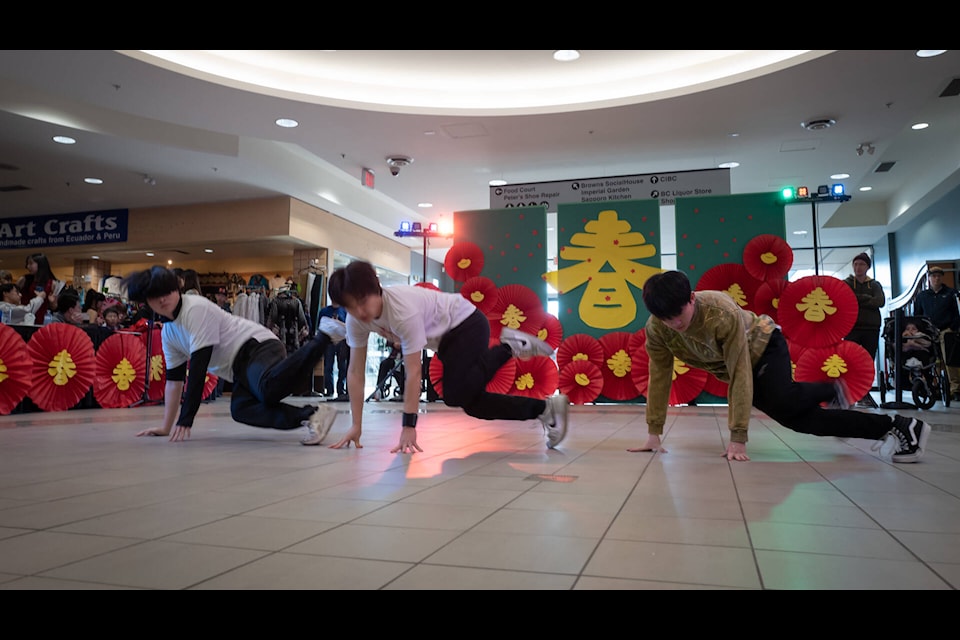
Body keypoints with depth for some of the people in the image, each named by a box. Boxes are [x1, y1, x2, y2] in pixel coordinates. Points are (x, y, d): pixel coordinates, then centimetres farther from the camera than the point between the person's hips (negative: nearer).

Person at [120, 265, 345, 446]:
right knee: (240, 410, -23)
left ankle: (322, 338, -23)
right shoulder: (167, 333, 15)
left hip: (258, 347, -8)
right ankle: (309, 415, -27)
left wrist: (185, 420, -17)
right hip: (241, 368, 8)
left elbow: (198, 367, -18)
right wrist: (166, 427, 19)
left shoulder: (196, 308, -13)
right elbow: (174, 380, 21)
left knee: (269, 389, -40)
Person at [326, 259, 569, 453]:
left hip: (467, 323, -8)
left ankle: (507, 348, -5)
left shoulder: (403, 308, -37)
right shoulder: (356, 319, -16)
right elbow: (355, 371, -11)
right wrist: (356, 426, -15)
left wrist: (408, 427, -33)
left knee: (455, 394, -22)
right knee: (471, 402, 1)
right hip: (446, 336, 8)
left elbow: (414, 372, -35)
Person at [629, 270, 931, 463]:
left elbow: (740, 374, -35)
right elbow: (659, 377, -15)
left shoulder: (722, 312, -37)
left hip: (764, 346, -5)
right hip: (727, 367, 6)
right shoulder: (655, 329, -23)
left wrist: (738, 438, -36)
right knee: (798, 419, -1)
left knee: (783, 403, -32)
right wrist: (654, 434, -16)